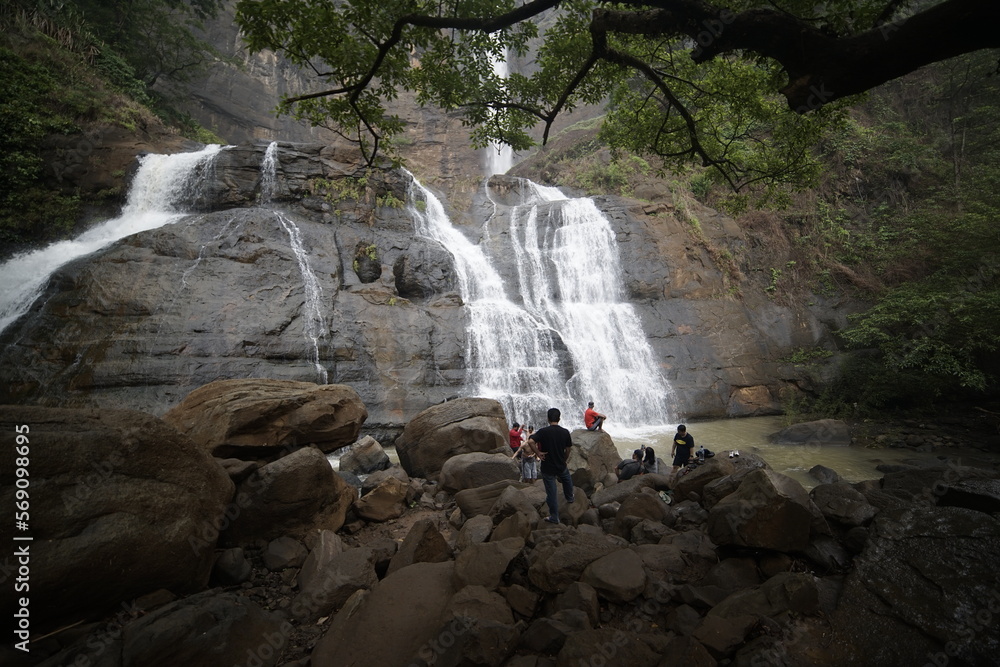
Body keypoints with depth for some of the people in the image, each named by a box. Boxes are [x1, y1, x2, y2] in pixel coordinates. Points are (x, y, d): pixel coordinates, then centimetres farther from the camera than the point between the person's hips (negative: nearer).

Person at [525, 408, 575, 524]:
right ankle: (570, 497, 57)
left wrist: (538, 453, -17)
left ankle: (554, 517, 20)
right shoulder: (565, 432, -7)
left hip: (547, 467, -3)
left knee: (551, 492, 9)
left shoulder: (543, 431, -17)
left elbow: (530, 442, -31)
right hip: (561, 466, 3)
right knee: (567, 480, 35)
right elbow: (567, 450, 2)